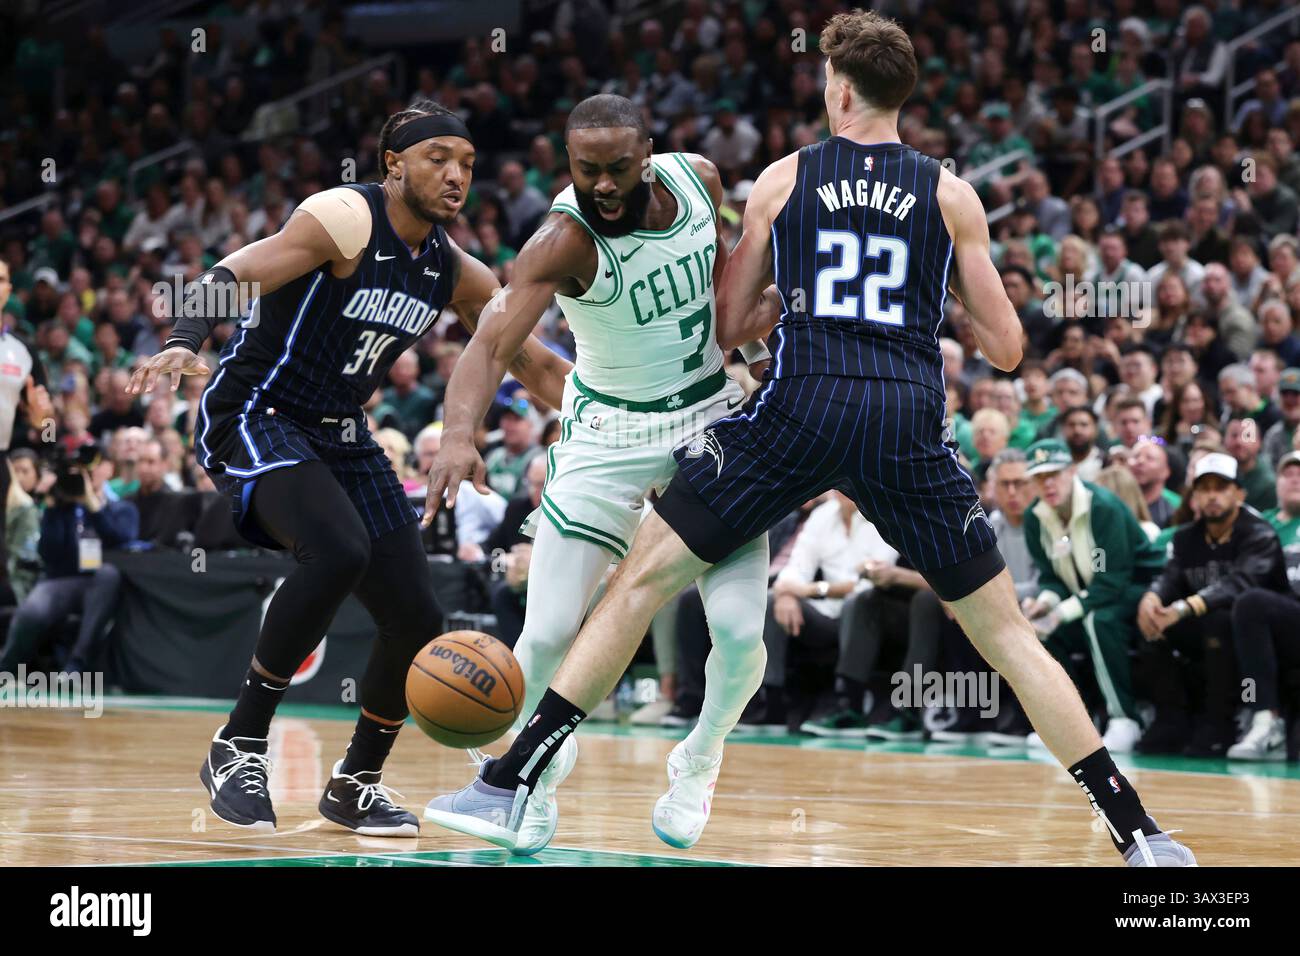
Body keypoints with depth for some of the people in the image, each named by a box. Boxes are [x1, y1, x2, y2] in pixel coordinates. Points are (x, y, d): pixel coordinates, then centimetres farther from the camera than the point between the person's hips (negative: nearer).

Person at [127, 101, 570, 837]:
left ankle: (357, 783, 25)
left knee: (417, 622, 2)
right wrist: (185, 342, -44)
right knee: (339, 552, -33)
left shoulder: (455, 271, 5)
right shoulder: (347, 219, -17)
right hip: (255, 417, -7)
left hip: (342, 437, 8)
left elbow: (536, 364, 14)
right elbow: (230, 278, -25)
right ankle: (240, 746, -20)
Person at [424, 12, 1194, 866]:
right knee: (1005, 631, 11)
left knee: (643, 580, 9)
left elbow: (727, 328, 16)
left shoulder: (783, 179, 11)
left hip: (802, 405, -1)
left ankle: (511, 785, 4)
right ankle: (1135, 832, 6)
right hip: (908, 416, 1)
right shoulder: (950, 196, 11)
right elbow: (1007, 350, 10)